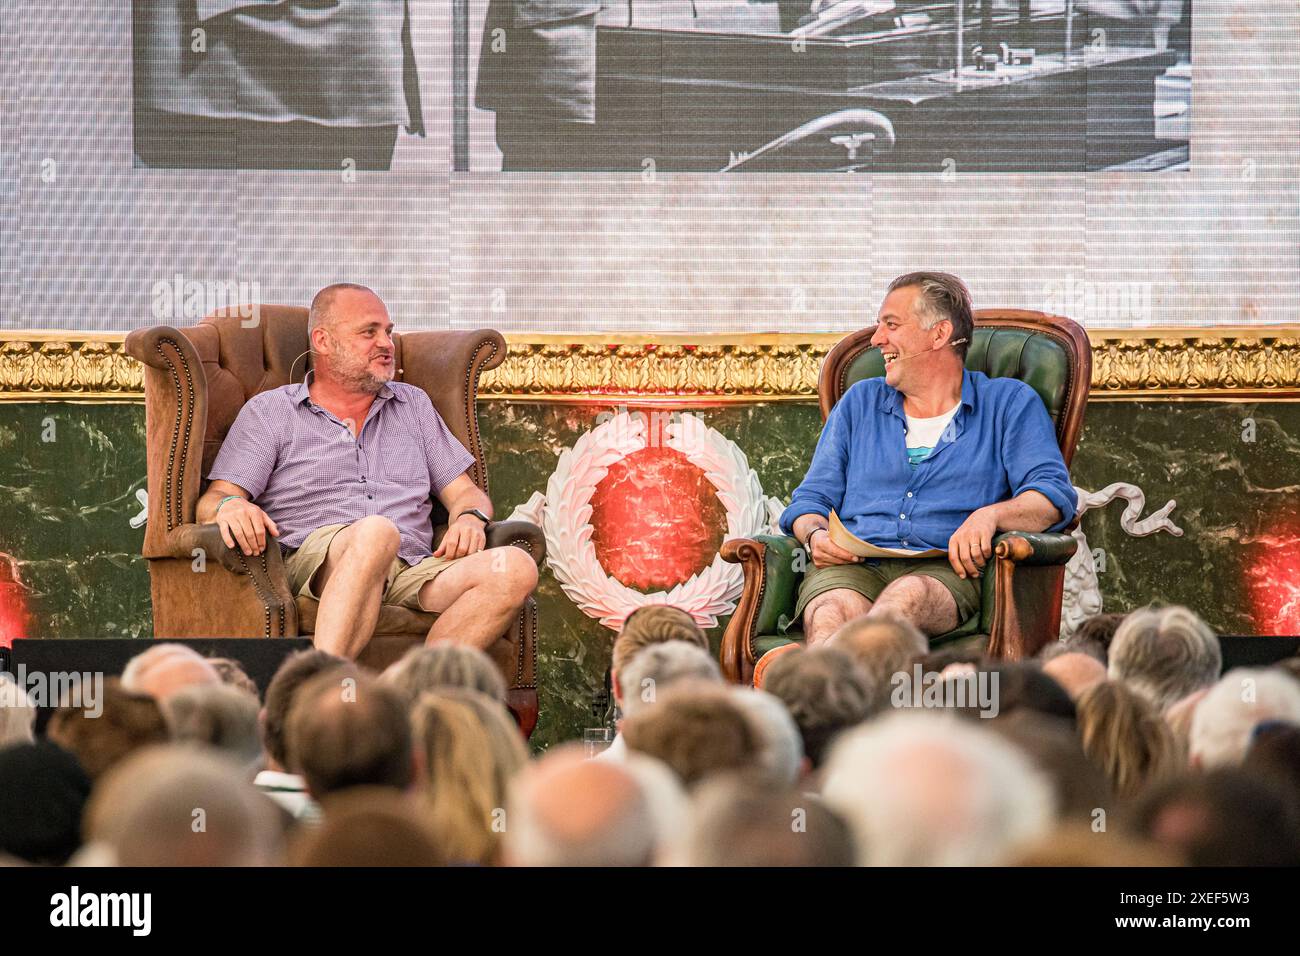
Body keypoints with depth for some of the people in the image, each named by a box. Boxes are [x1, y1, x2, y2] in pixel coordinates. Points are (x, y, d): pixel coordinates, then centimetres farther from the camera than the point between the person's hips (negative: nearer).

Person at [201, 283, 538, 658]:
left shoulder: (414, 405, 29)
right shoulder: (269, 412, 17)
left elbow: (464, 492, 27)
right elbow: (211, 504, 7)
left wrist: (470, 517, 1)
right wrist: (229, 506, -18)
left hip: (412, 571, 4)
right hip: (315, 564, -4)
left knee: (516, 568, -27)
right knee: (376, 533, -41)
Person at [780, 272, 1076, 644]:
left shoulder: (1008, 403, 17)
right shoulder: (860, 402, 28)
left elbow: (1054, 496, 4)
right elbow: (813, 498, 24)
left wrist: (989, 515, -18)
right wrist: (815, 536, -1)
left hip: (947, 570, -3)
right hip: (855, 566, 3)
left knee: (909, 595, -42)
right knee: (834, 611, -37)